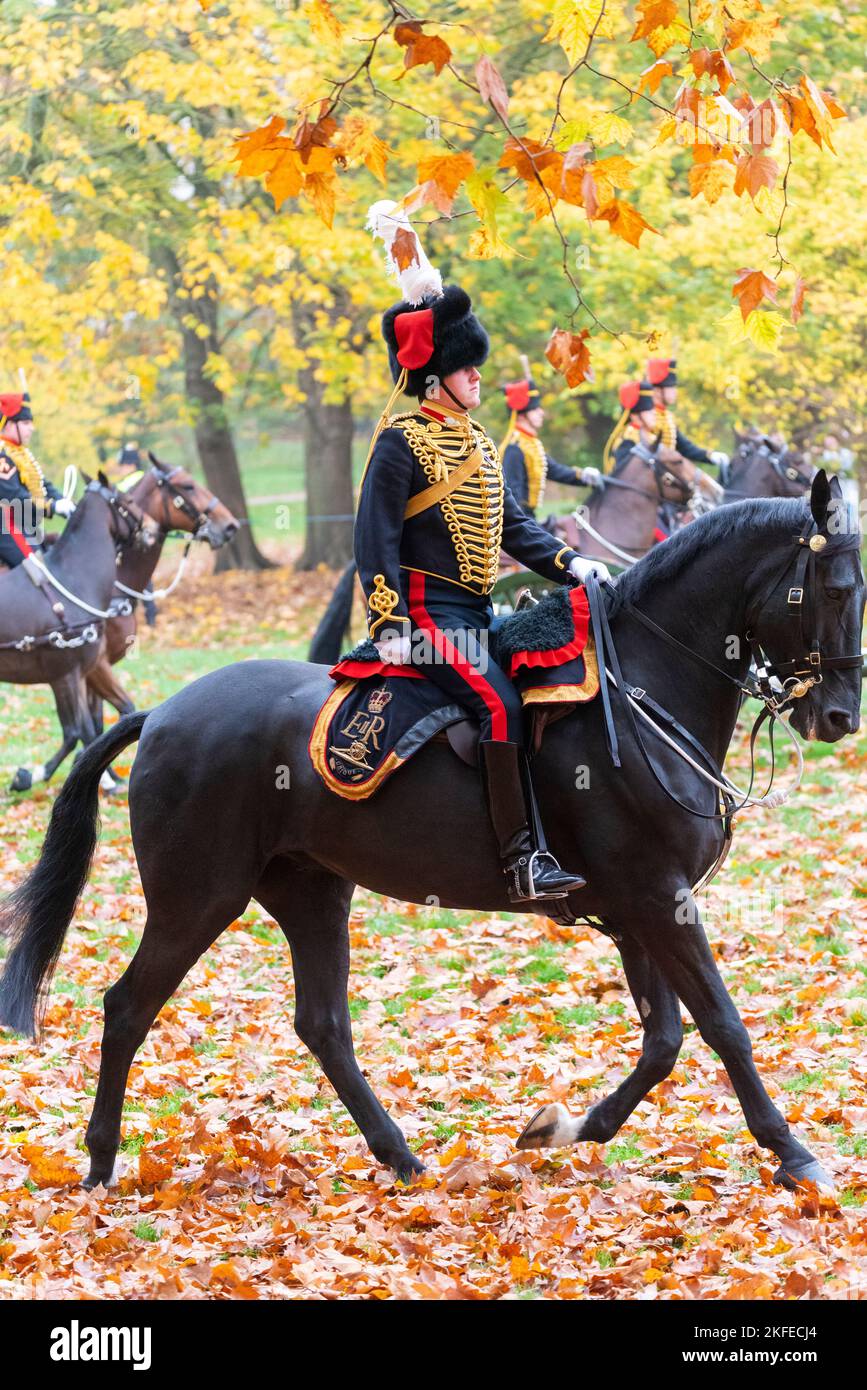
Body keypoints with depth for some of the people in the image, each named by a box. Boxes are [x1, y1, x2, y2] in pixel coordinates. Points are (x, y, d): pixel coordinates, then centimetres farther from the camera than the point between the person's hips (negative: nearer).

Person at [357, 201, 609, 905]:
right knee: (499, 701, -25)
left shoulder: (479, 444, 18)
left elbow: (513, 525, 17)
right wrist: (389, 624, -17)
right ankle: (523, 860, -29)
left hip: (475, 610, 9)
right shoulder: (402, 442, -7)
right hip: (426, 609, -9)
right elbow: (377, 535, -10)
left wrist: (570, 564, 2)